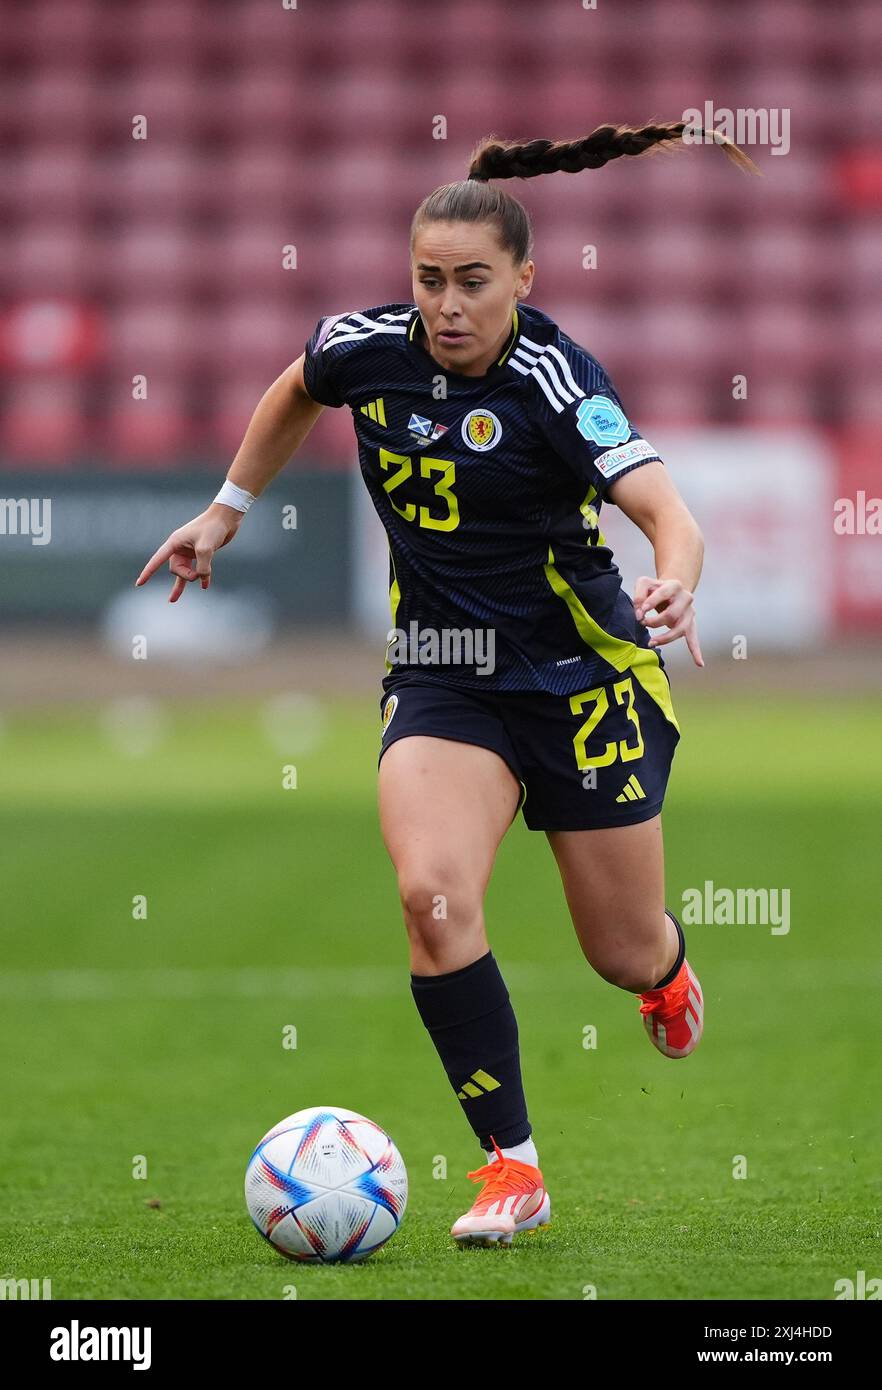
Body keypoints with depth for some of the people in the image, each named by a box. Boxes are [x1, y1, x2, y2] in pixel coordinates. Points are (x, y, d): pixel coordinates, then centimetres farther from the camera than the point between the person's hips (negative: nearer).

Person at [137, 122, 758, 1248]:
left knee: (625, 956, 7)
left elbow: (667, 510, -31)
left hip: (584, 677, -3)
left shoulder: (554, 377, -20)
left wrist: (674, 584, -51)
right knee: (433, 894, -25)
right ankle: (512, 1170, -16)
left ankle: (667, 961, 49)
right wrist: (227, 510, 21)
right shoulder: (367, 348, -6)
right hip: (441, 679, 3)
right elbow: (292, 397, 19)